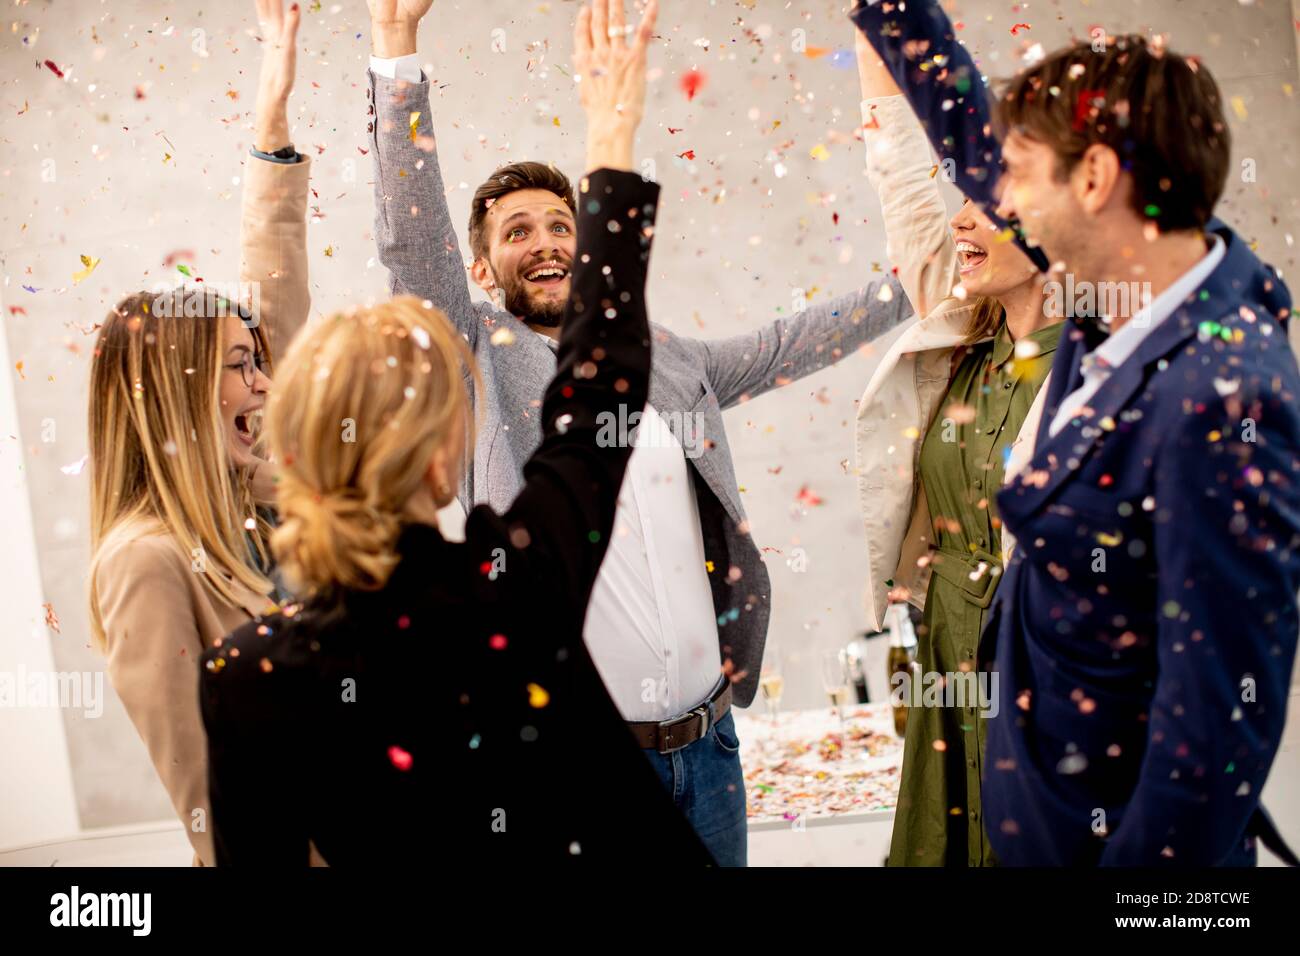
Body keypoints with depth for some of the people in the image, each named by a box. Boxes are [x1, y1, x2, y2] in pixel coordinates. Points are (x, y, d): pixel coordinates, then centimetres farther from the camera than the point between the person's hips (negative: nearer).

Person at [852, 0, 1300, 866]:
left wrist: (1148, 856, -22)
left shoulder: (1222, 401, -31)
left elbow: (1220, 721, -28)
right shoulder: (1130, 295, -5)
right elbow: (976, 138, 10)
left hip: (1102, 829, -8)